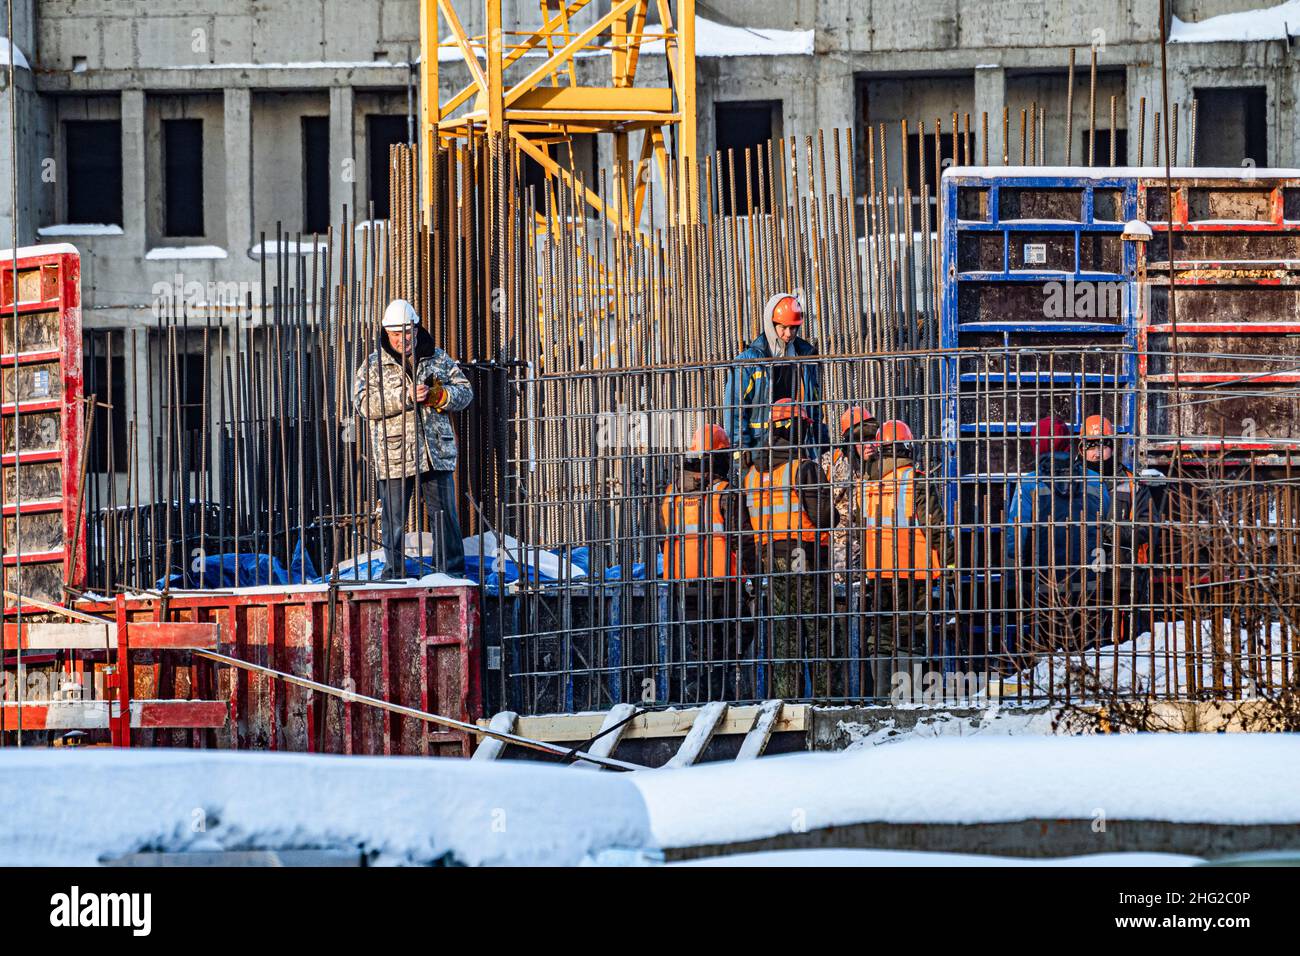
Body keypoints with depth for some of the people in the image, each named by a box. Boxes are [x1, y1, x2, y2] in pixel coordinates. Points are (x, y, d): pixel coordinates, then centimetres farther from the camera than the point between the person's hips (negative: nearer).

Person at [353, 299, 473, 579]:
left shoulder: (438, 358, 12)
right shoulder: (374, 364, 3)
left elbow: (465, 392, 10)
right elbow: (364, 403, -11)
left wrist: (438, 396, -10)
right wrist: (404, 397, -20)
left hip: (436, 455, 2)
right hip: (394, 457, -2)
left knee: (445, 517, 5)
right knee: (394, 521, 3)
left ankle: (453, 572, 12)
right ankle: (394, 574, 12)